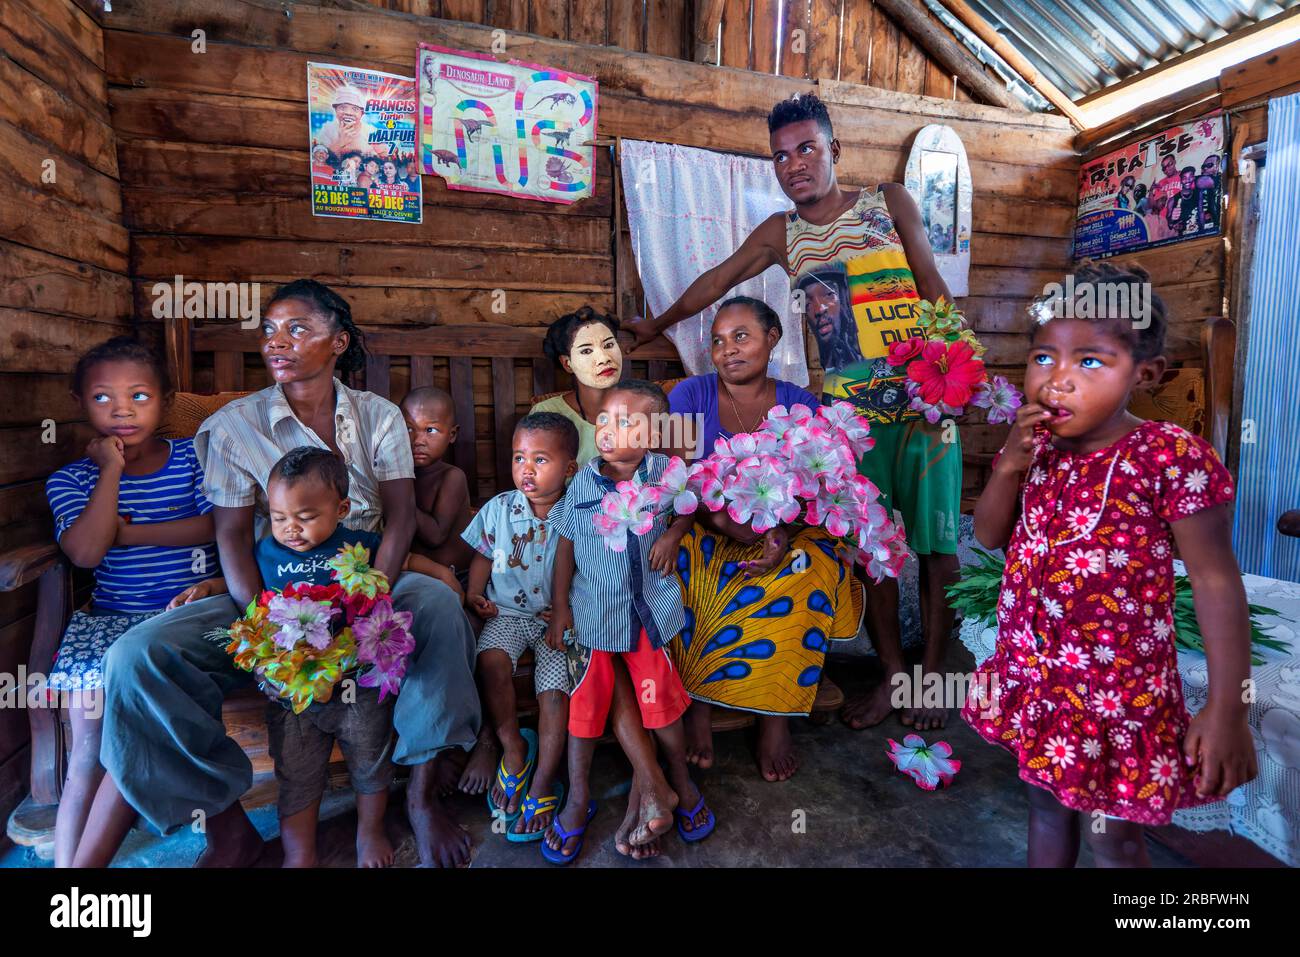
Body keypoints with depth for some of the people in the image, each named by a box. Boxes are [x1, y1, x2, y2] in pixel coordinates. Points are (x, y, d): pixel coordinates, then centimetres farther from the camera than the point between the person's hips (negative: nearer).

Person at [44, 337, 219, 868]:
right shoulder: (71, 480, 6)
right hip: (111, 620, 2)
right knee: (90, 757, -7)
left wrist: (127, 532, -10)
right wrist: (111, 469, -9)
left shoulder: (193, 456, 5)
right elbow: (85, 552, -13)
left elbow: (214, 526, -9)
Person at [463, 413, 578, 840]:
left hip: (556, 617, -2)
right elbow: (483, 558, 11)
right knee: (491, 660, -26)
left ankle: (544, 783, 1)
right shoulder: (499, 509, 1)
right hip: (506, 612, 2)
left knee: (554, 685, -21)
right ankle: (514, 749, -1)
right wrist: (475, 597, -4)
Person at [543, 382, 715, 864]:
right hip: (592, 610, 1)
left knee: (661, 697, 11)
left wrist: (672, 536, -8)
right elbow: (566, 544, 0)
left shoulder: (663, 472, -8)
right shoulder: (582, 481, -7)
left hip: (649, 607, 0)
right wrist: (560, 607, 0)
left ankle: (681, 781, 36)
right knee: (585, 701, 8)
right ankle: (578, 798, 29)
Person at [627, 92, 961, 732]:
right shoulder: (782, 233, 11)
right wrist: (658, 325, 28)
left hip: (922, 399, -1)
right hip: (850, 410, 1)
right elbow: (718, 280, 19)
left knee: (936, 542, 1)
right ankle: (892, 676, 18)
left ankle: (931, 676, 17)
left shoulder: (889, 202, 7)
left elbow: (932, 285, 6)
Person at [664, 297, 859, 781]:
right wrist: (724, 521, -26)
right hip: (703, 531, 0)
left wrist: (784, 535, -24)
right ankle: (697, 705, -19)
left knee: (810, 572, -30)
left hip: (783, 534, 1)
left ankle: (776, 715, -16)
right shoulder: (690, 395, 0)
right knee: (676, 564, -32)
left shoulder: (801, 406, 4)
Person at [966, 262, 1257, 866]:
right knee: (1045, 802, 25)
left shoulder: (1171, 457, -18)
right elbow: (988, 537, 3)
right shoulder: (1032, 448, -1)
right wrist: (1010, 464, -14)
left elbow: (1215, 580, -14)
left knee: (1112, 835, 15)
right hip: (1031, 677, 5)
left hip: (1116, 686, -5)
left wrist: (1227, 707, -12)